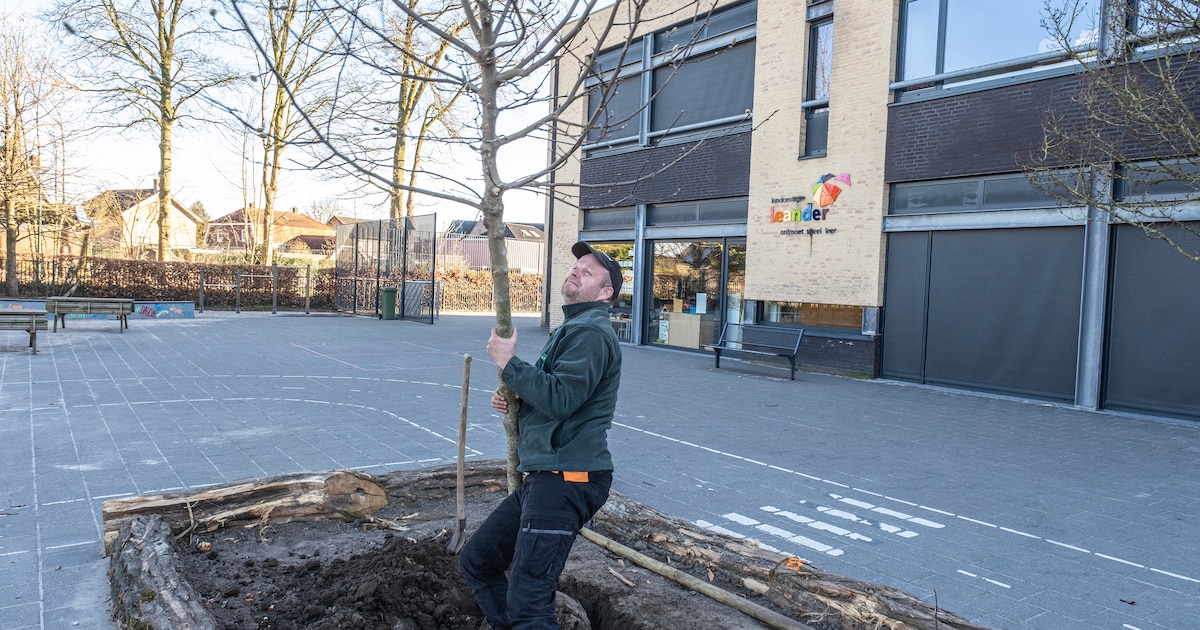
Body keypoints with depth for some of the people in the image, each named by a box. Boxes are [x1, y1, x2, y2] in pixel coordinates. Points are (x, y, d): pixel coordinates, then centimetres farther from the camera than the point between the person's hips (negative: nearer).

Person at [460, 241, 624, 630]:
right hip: (544, 478, 11)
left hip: (566, 481, -11)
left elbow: (559, 400, -23)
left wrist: (508, 361, -13)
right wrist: (511, 399, 8)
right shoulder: (571, 328, 22)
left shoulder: (590, 332, -12)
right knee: (476, 562, 17)